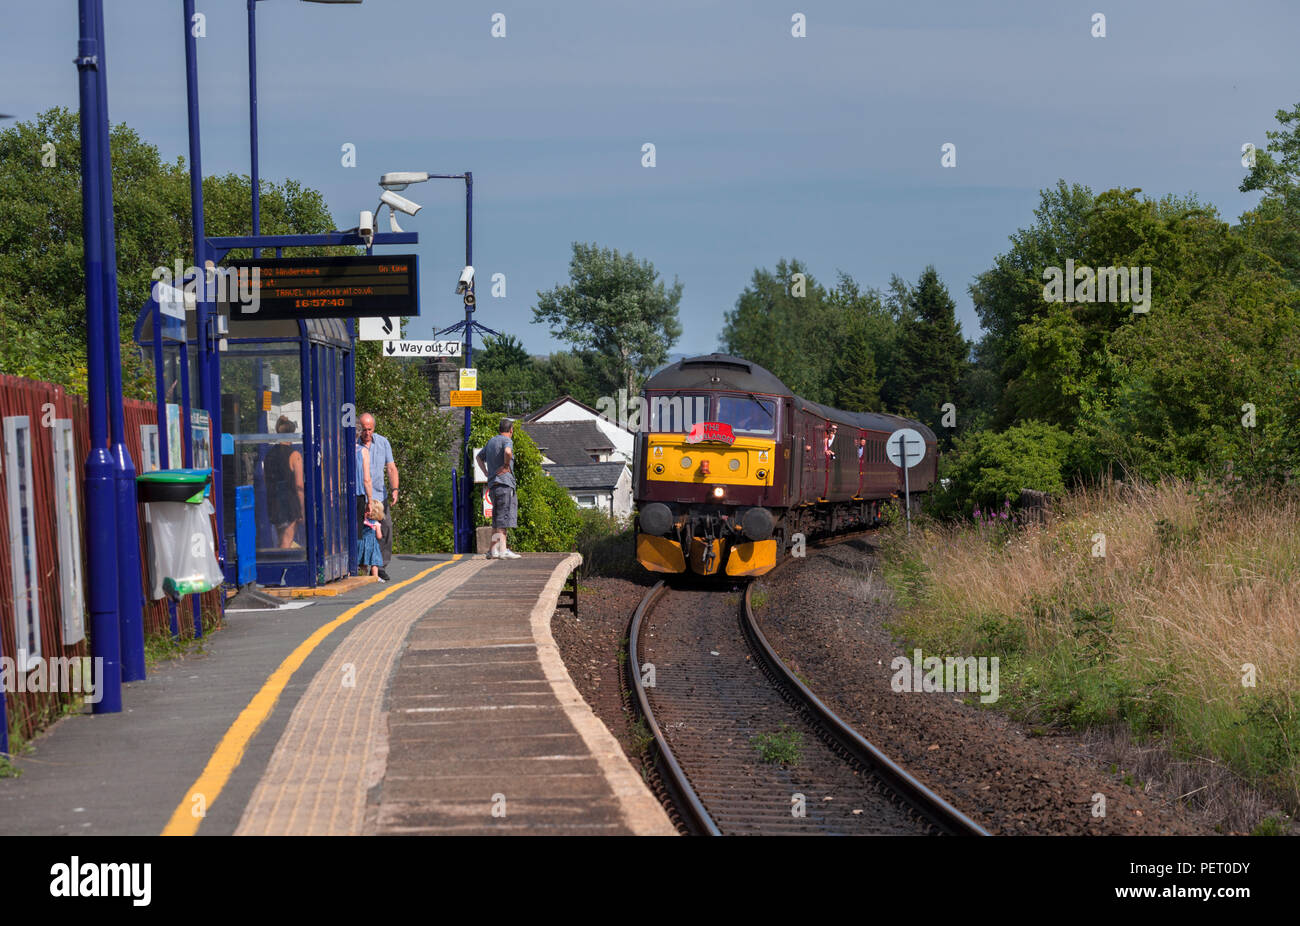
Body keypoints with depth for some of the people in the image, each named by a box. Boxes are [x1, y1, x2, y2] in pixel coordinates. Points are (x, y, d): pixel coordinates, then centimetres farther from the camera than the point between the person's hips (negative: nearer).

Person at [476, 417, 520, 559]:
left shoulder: (491, 441, 19)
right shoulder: (507, 440, -6)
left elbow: (479, 457, 32)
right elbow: (507, 451, -29)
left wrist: (486, 473, 22)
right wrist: (506, 466, -13)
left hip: (493, 484, 8)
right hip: (505, 483, -8)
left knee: (497, 520, 14)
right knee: (503, 520, -9)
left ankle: (493, 550, 14)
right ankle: (503, 551, -13)